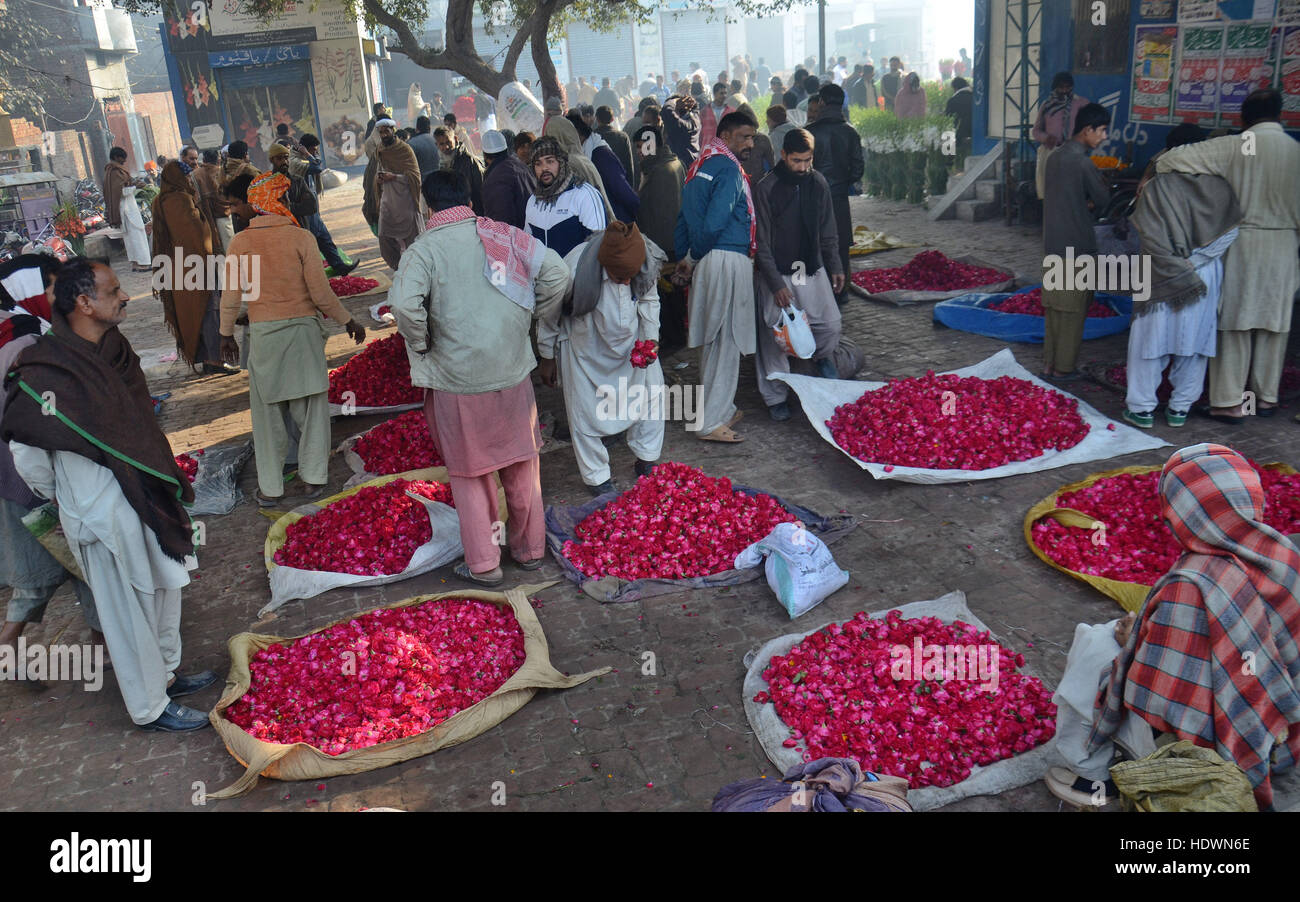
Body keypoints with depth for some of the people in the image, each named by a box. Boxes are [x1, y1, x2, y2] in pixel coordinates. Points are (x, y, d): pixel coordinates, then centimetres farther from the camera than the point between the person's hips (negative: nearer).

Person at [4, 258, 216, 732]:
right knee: (128, 611, 6)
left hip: (141, 496, 8)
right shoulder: (46, 373, -23)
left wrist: (164, 486, 14)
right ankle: (149, 707, 22)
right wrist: (68, 500, -3)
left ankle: (166, 673, 41)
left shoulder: (112, 347, 2)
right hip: (102, 514, -8)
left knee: (163, 587, 21)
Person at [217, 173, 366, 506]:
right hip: (303, 329, -1)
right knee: (311, 406, 11)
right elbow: (321, 293, -9)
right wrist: (348, 321, 4)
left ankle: (270, 488, 15)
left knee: (267, 411, 10)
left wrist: (227, 334, 16)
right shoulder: (301, 237, -9)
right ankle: (313, 478, 16)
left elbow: (231, 296, 2)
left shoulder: (240, 243, -2)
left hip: (263, 332, 2)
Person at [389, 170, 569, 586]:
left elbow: (405, 303, -26)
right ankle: (530, 548, 32)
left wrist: (420, 345, -9)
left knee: (470, 473, 13)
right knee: (522, 464, 18)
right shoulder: (504, 235, -1)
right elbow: (556, 274, -6)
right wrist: (528, 318, 6)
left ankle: (483, 563, 20)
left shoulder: (423, 250, -9)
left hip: (458, 383, -3)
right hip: (513, 372, 3)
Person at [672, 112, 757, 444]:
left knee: (713, 339, 16)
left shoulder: (700, 166, 15)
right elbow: (714, 222, -19)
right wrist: (692, 260, -5)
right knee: (726, 341, -3)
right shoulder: (728, 169, -12)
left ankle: (721, 409, 29)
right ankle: (712, 422, 0)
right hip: (728, 260, -9)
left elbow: (685, 216, 15)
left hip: (706, 262, 9)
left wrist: (685, 258, 11)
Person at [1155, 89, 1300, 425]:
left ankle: (1230, 400, 4)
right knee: (1273, 324, 12)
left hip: (1243, 245, -3)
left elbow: (1176, 157, -14)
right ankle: (1266, 396, 22)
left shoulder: (1235, 147, -10)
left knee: (1235, 323, 2)